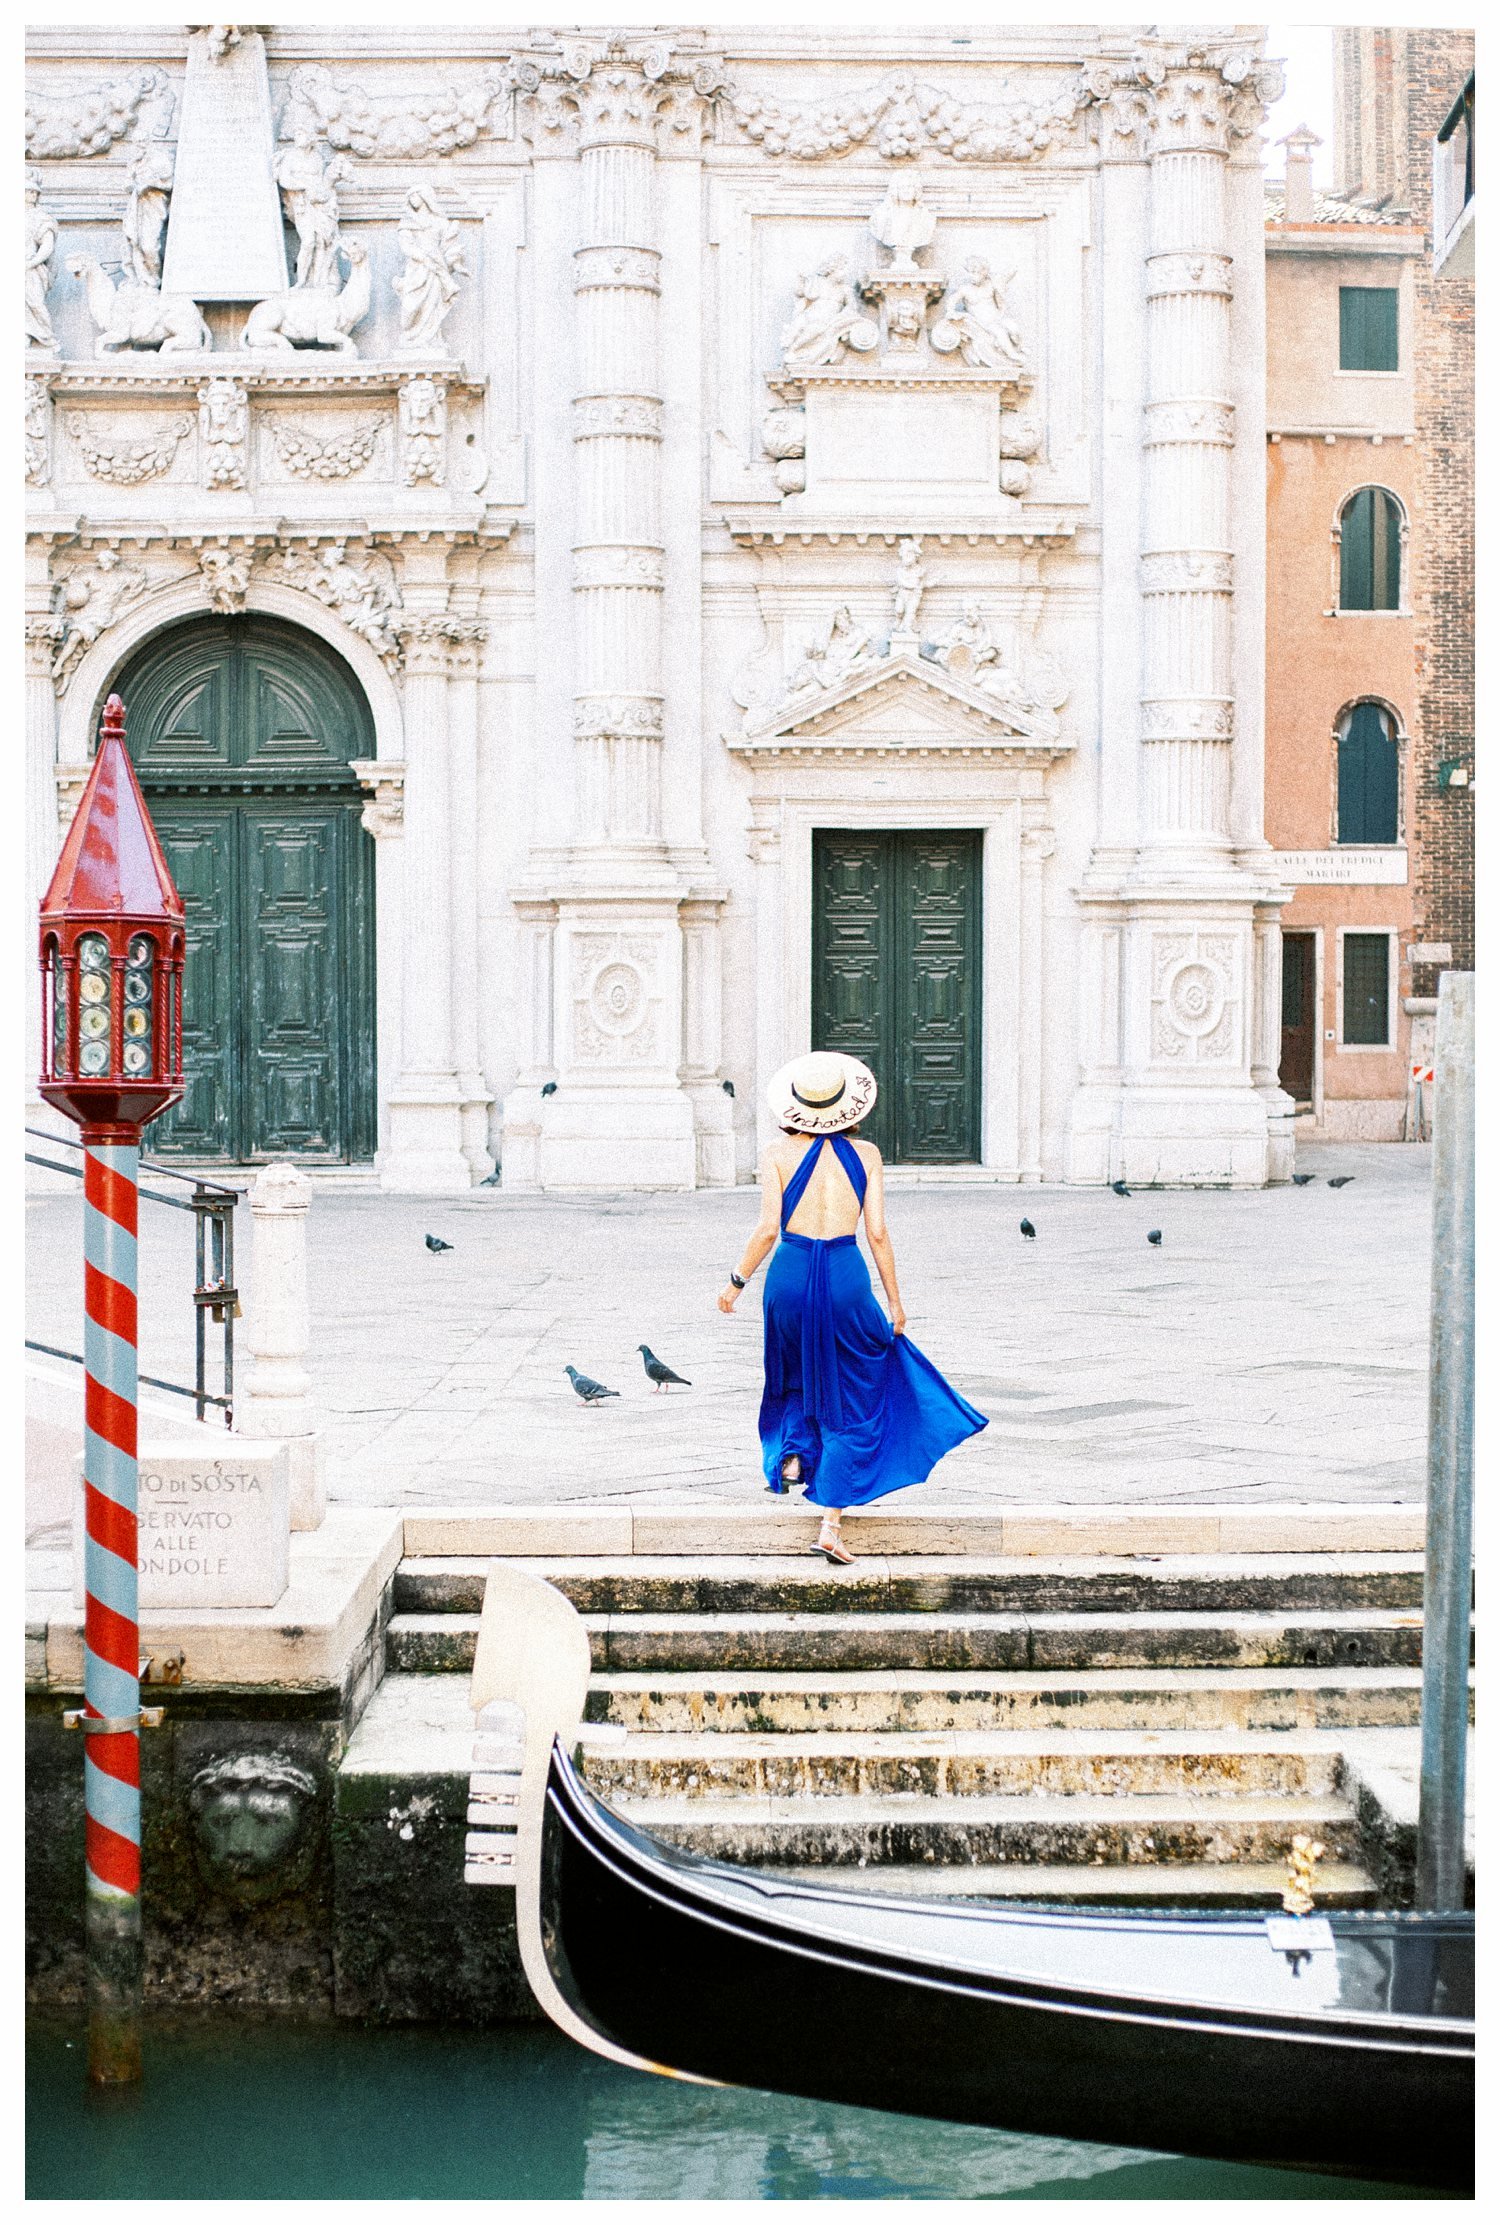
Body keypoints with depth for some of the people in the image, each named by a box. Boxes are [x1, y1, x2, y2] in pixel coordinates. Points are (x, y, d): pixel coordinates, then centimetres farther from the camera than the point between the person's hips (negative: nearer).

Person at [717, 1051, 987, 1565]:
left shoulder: (778, 1153, -1)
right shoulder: (865, 1155, 1)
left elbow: (767, 1229, -7)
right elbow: (878, 1233, -1)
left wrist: (736, 1282, 5)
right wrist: (894, 1301, 7)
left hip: (791, 1273, 1)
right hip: (846, 1274, -1)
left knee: (796, 1373, 33)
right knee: (852, 1401, 8)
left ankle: (792, 1450, 16)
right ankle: (831, 1523, 1)